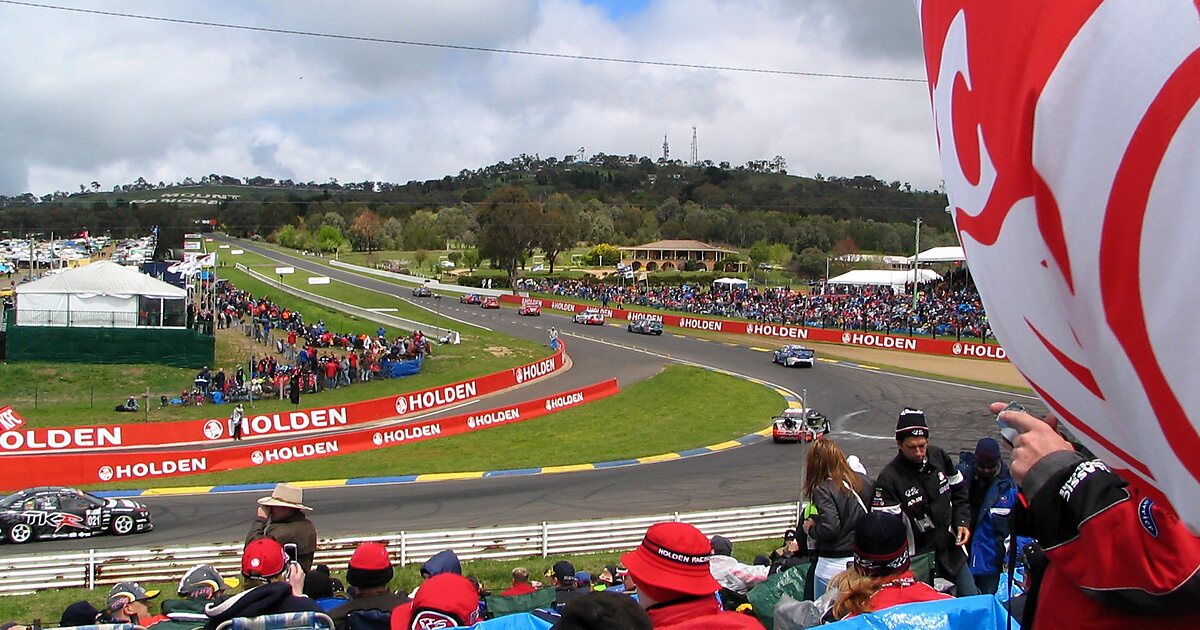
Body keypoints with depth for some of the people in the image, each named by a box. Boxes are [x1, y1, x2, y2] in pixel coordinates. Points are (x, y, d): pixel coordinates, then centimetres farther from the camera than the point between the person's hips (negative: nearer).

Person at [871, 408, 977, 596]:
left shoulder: (939, 457, -2)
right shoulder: (888, 479, -19)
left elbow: (958, 491, 14)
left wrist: (962, 521, 0)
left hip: (951, 550, 6)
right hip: (917, 560, -5)